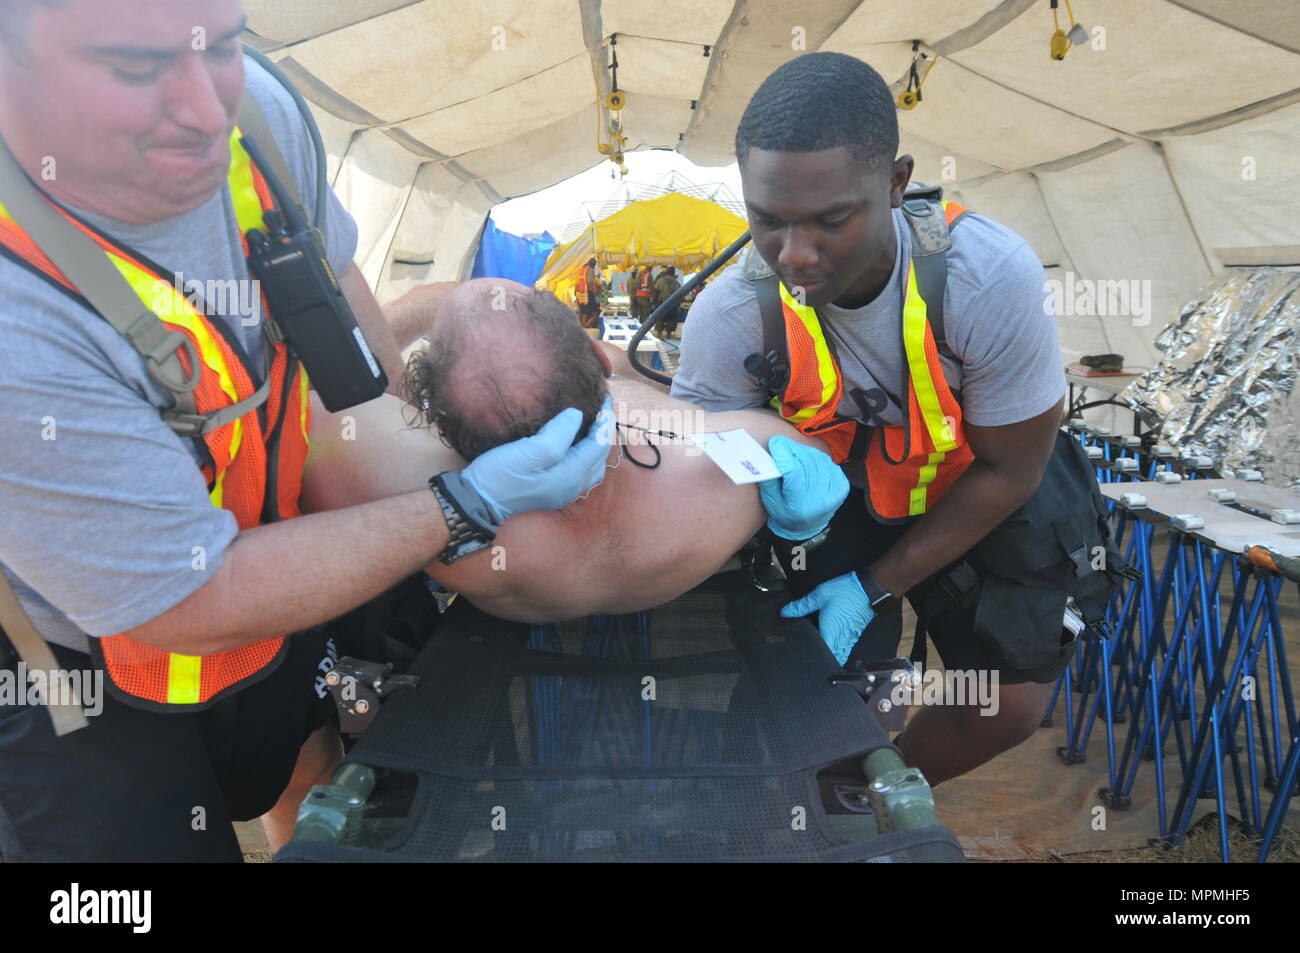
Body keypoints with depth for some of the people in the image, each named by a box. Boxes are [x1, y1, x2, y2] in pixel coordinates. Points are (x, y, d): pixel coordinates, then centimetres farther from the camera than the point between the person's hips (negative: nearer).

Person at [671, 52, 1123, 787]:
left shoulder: (991, 275, -31)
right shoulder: (732, 316, -28)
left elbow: (1007, 471, -18)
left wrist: (876, 586, -18)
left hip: (971, 499, 1)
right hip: (831, 501, 0)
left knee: (1010, 706, 2)